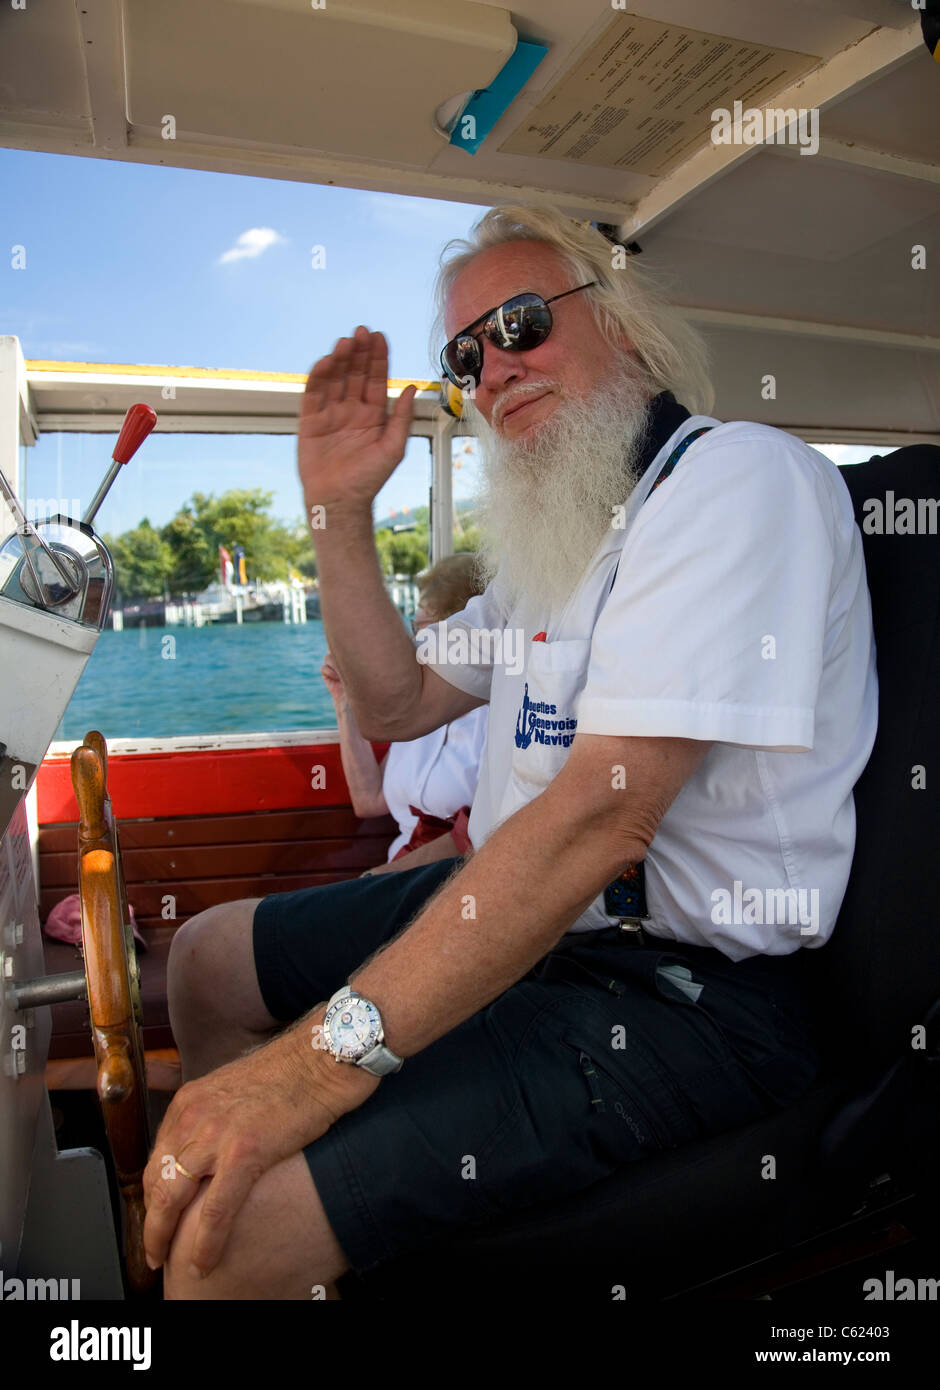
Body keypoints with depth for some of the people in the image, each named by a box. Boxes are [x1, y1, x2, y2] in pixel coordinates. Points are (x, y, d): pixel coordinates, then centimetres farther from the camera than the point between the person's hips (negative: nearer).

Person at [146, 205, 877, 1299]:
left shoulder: (741, 473, -16)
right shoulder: (557, 530, 15)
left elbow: (603, 811, -28)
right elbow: (397, 705, 16)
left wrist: (325, 1055, -29)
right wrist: (342, 508, 6)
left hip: (680, 991, -9)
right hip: (521, 913, 9)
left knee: (235, 1232, -22)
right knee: (209, 959, 15)